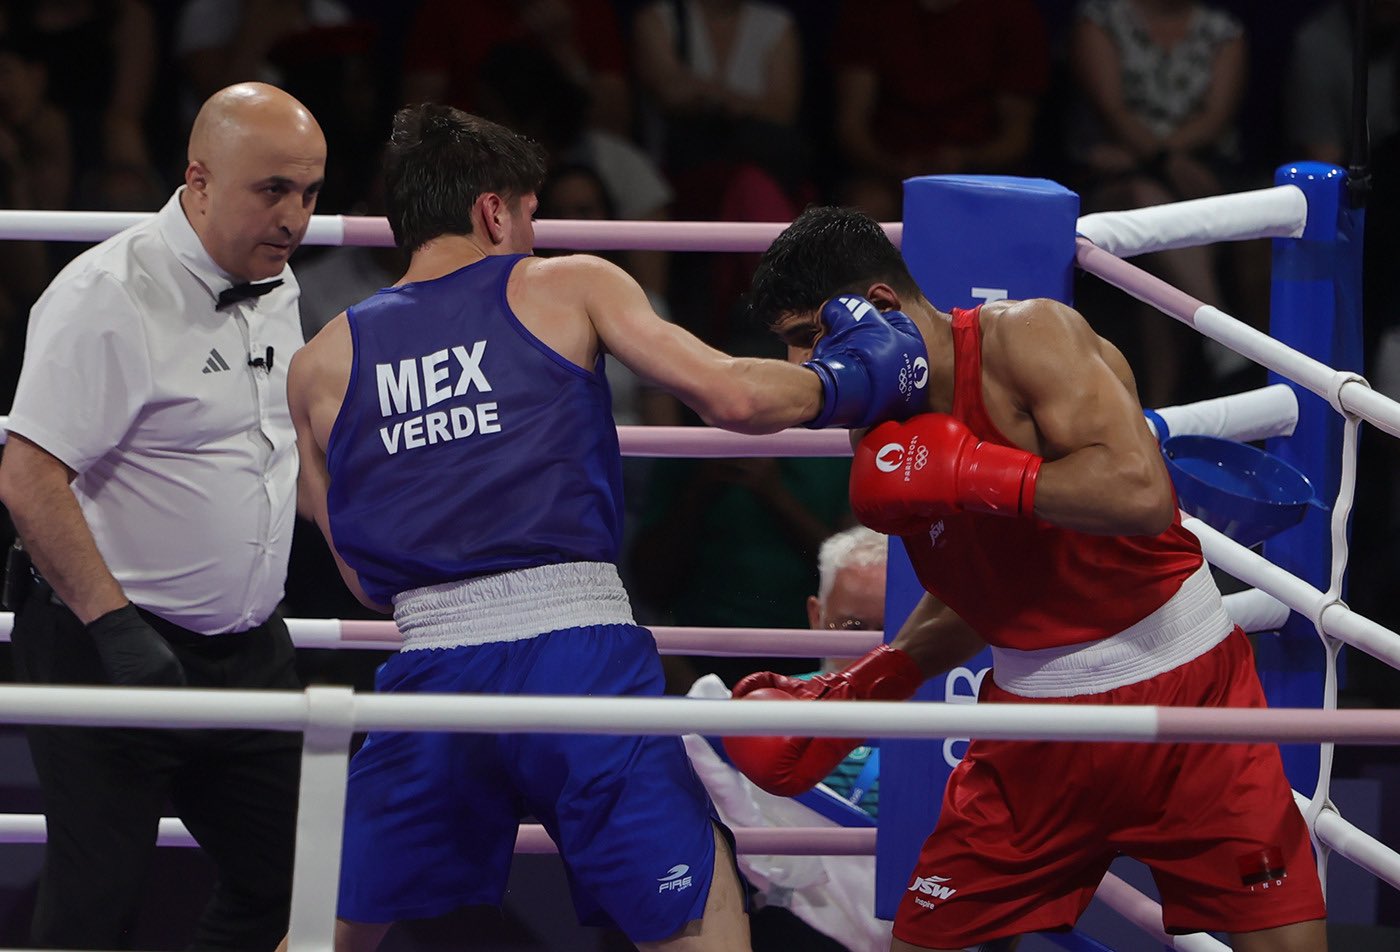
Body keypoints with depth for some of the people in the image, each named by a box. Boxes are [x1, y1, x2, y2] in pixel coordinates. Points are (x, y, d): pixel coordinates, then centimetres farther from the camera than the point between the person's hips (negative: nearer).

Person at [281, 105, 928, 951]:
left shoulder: (323, 365, 15)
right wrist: (851, 379, 16)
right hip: (582, 652, -2)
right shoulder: (568, 288, 9)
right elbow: (733, 397, -1)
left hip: (432, 662, 2)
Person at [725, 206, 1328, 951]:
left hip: (1181, 686, -6)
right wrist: (846, 694, 7)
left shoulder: (1029, 337, -17)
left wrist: (959, 477, -29)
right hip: (1036, 713, 6)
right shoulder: (885, 435, 4)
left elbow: (1140, 491, -32)